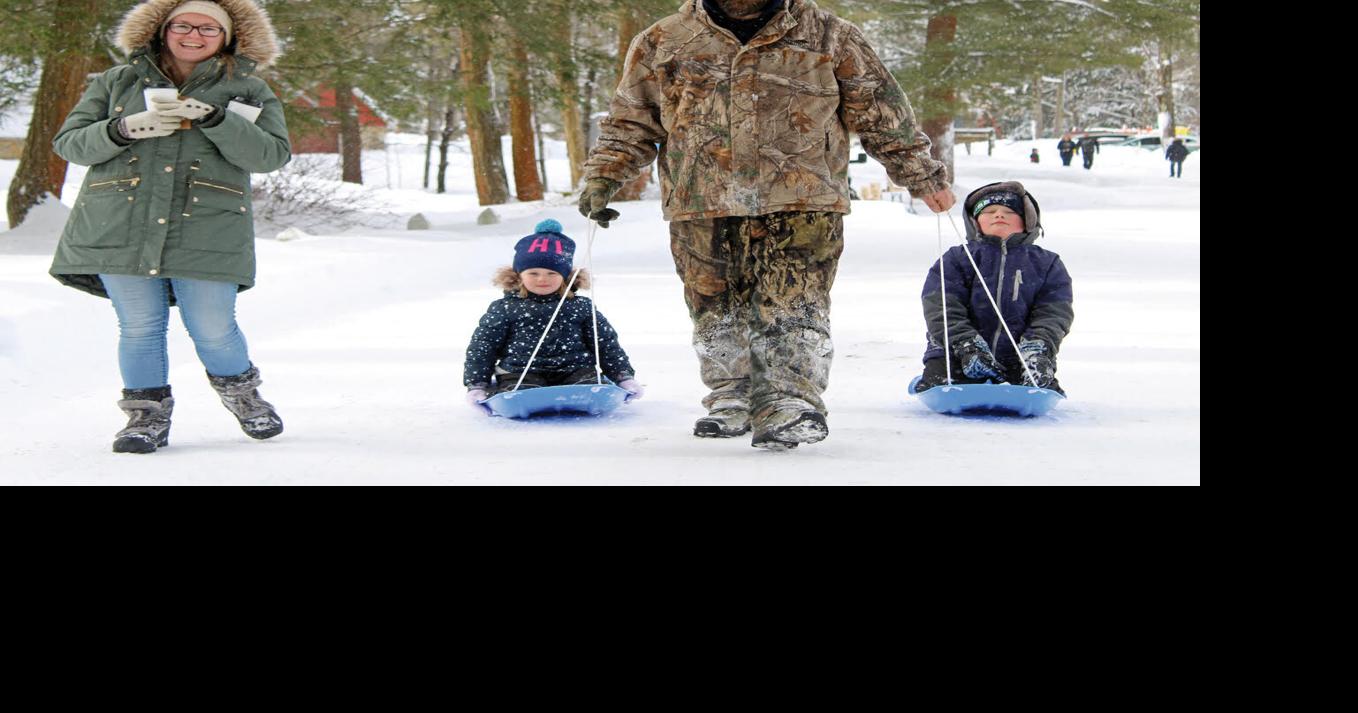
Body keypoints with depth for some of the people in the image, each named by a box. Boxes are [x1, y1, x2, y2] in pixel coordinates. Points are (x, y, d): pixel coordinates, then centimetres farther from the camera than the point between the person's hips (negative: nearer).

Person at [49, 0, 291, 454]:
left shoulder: (248, 90, 11)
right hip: (119, 226, 2)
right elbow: (68, 143, 11)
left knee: (213, 330, -2)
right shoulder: (118, 82, 14)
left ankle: (242, 396, 26)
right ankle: (147, 414, 17)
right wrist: (121, 130, -9)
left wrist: (214, 119, -16)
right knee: (139, 328, 1)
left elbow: (272, 156, -2)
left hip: (206, 232, -1)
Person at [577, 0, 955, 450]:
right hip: (702, 210, 3)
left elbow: (881, 112, 11)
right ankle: (732, 401, 23)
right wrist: (603, 176, 6)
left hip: (800, 206, -2)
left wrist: (922, 175, 12)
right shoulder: (665, 42, 9)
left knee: (790, 310, -12)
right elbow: (632, 120, 16)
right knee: (716, 312, 8)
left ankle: (790, 406, -10)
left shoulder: (828, 37, 6)